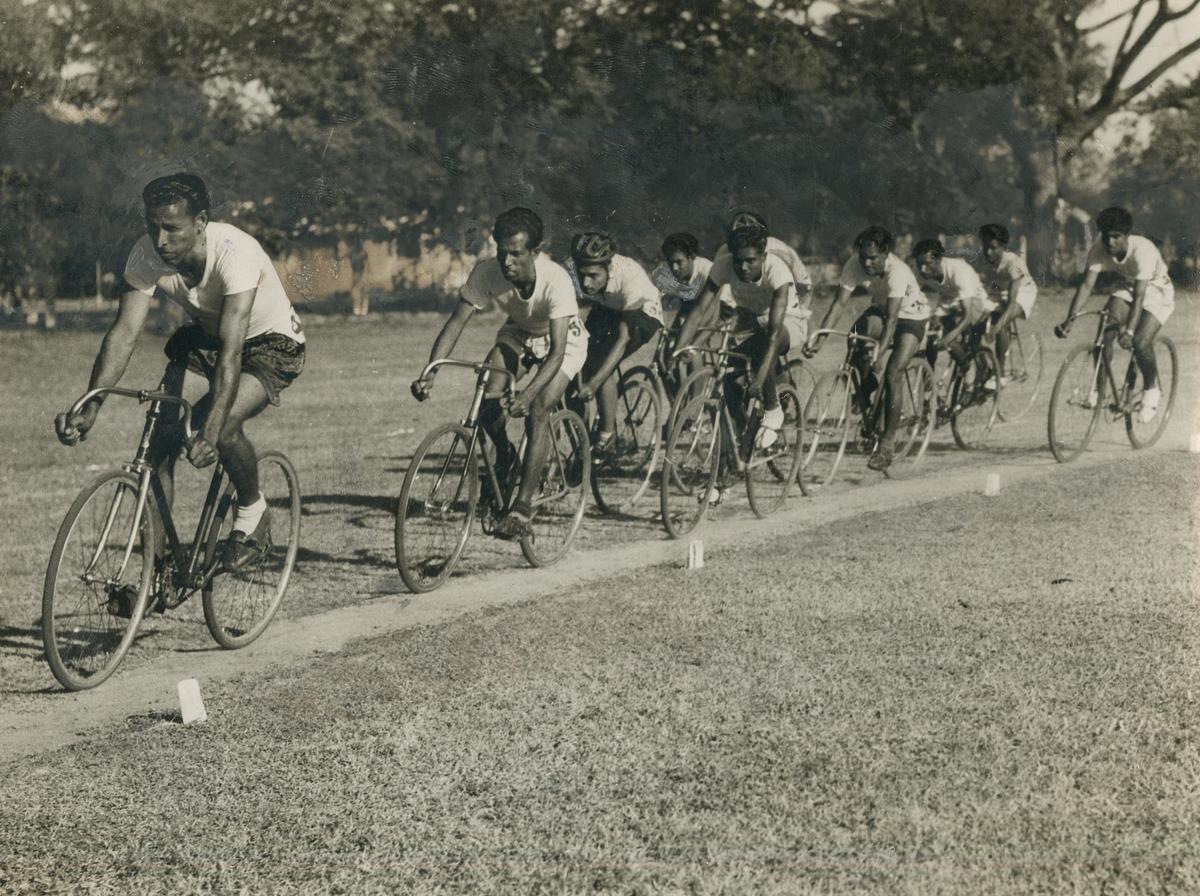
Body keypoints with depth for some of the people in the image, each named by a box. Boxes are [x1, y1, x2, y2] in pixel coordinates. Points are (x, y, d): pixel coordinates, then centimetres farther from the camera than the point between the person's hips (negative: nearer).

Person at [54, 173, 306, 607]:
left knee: (223, 421, -32)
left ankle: (253, 511, -3)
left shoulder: (235, 252, -35)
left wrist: (212, 430, -51)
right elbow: (123, 332, -24)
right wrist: (88, 409, -36)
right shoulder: (147, 254, -20)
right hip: (203, 337, 5)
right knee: (161, 434, -15)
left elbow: (231, 350, -41)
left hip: (271, 343, -5)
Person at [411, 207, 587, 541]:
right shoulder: (487, 272, -28)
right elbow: (455, 323, -25)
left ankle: (522, 508, -20)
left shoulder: (557, 281, -37)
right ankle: (504, 456, 12)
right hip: (518, 334, 4)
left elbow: (557, 352, -40)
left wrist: (527, 395, -54)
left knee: (538, 411, -24)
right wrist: (429, 375, -39)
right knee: (487, 398, -21)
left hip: (563, 340, -4)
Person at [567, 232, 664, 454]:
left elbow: (623, 338, -38)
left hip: (643, 313, -5)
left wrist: (594, 383, -44)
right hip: (604, 311, 5)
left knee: (601, 363, -25)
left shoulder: (629, 275, -39)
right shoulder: (573, 270, -28)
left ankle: (608, 434, -10)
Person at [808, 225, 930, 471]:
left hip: (911, 315, -4)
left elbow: (891, 319, -39)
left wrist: (879, 354, -48)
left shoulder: (898, 271, -35)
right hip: (880, 309, 5)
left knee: (893, 374, -20)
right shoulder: (855, 266, -23)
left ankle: (888, 442, -13)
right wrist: (818, 339, -31)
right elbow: (838, 303, -22)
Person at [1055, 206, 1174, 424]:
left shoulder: (1143, 251, -35)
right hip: (1127, 287, 5)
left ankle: (1152, 390, 4)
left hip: (1157, 290, -5)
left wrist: (1129, 331, -50)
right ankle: (1099, 388, -5)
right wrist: (1069, 319, -42)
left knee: (1140, 342, -22)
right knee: (1105, 330, -19)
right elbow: (1086, 285, -29)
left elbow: (1139, 296, -40)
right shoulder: (1099, 250, -23)